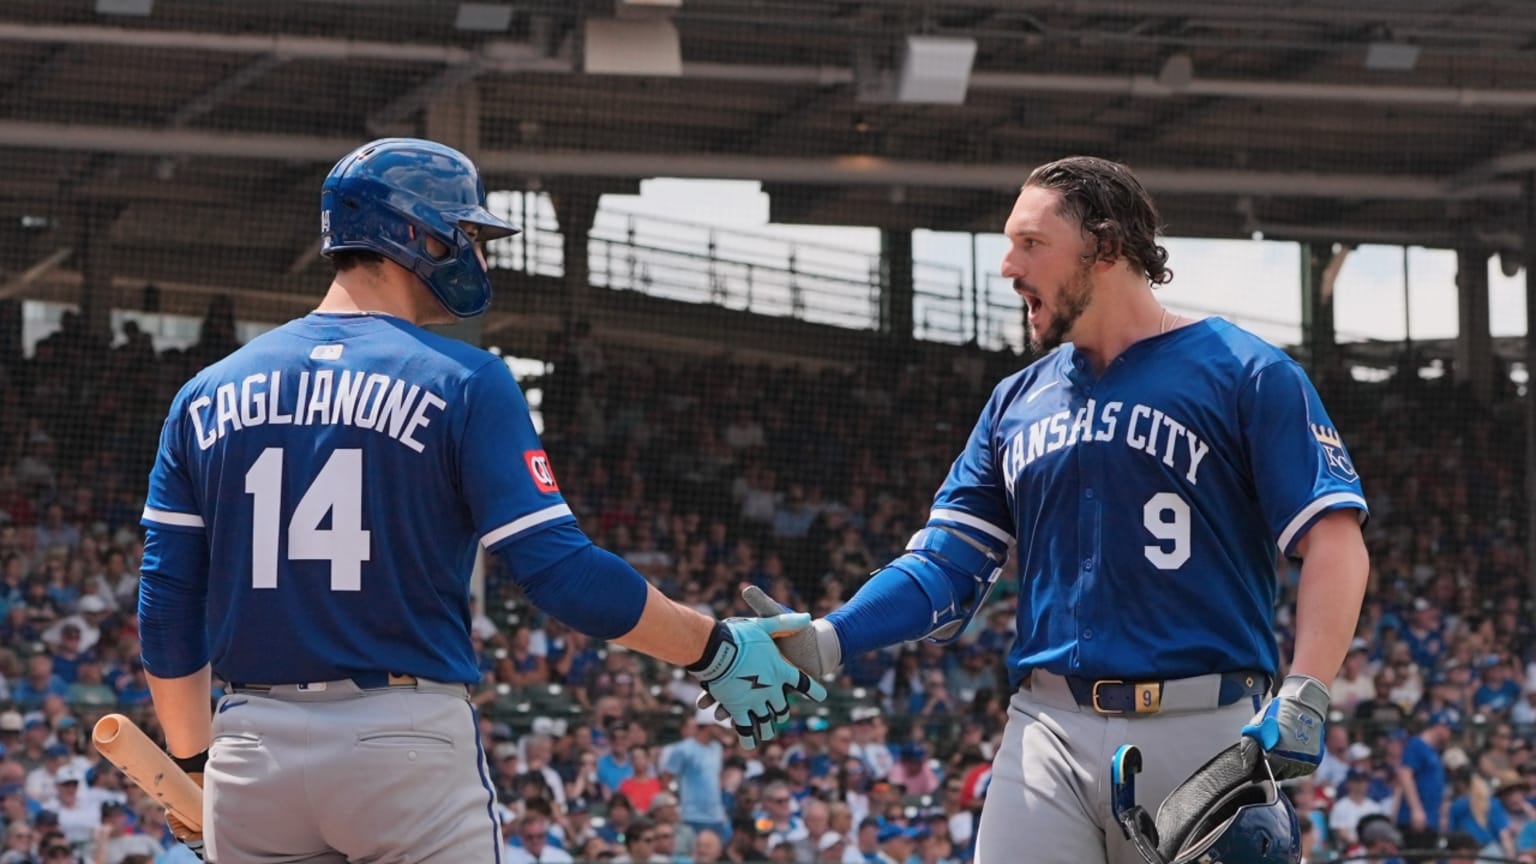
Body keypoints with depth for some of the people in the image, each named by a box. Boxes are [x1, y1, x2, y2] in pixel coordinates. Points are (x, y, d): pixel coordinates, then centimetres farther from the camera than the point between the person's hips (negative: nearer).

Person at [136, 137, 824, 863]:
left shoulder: (207, 395, 9)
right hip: (408, 741, -4)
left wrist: (194, 768, 19)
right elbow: (561, 571, -11)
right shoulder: (462, 382, -4)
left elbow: (168, 610, 9)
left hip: (254, 745, 4)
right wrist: (714, 651, -1)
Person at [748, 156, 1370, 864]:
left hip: (1204, 734, -4)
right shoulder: (1017, 402, 18)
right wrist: (827, 641, -4)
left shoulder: (1245, 374, 1)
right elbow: (949, 565, 14)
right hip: (1049, 731, 4)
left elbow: (1335, 540, -6)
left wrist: (1303, 699, -20)